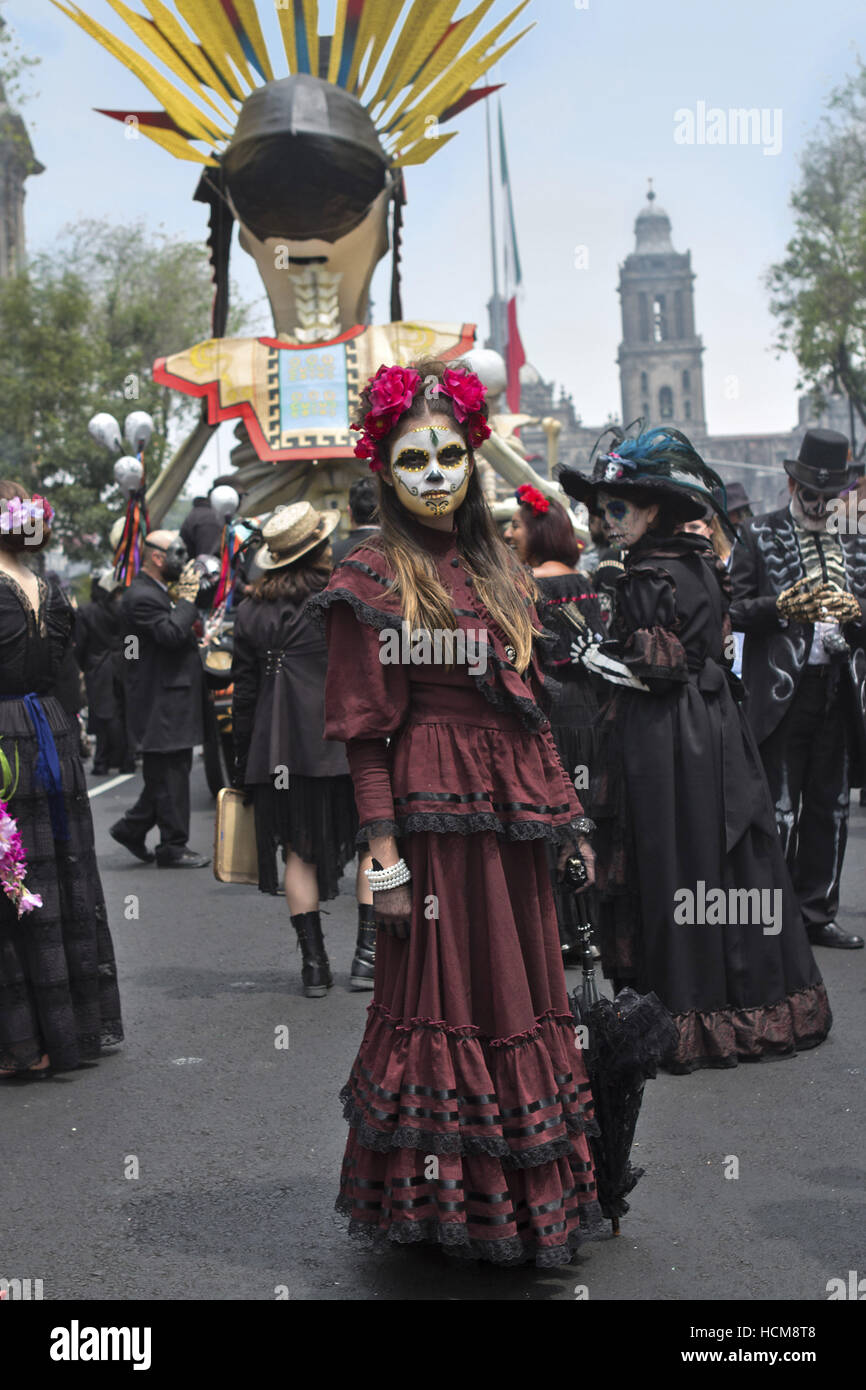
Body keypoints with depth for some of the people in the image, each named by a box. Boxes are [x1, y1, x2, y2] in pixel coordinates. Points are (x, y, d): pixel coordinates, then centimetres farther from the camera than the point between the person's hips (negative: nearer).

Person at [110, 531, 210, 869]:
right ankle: (173, 847, 4)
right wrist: (187, 598, -18)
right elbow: (171, 633, -27)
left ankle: (132, 827, 23)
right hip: (161, 705, -10)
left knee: (167, 774, 15)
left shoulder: (158, 593, 18)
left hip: (171, 703, 10)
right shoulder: (141, 597, -16)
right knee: (170, 775, -3)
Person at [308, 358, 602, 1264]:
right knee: (441, 993, 0)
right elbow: (363, 728, -9)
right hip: (432, 812, -6)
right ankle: (446, 1198, 12)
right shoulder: (373, 579, -4)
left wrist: (567, 813, 12)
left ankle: (528, 1197, 21)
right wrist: (382, 848, -15)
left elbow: (530, 707, 16)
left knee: (522, 991, 10)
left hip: (511, 813, 6)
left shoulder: (498, 574, 14)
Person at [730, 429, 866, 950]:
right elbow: (736, 609, -3)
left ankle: (817, 912, 19)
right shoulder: (760, 536, 2)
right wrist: (782, 608, -19)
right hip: (781, 691, -4)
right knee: (779, 809, -2)